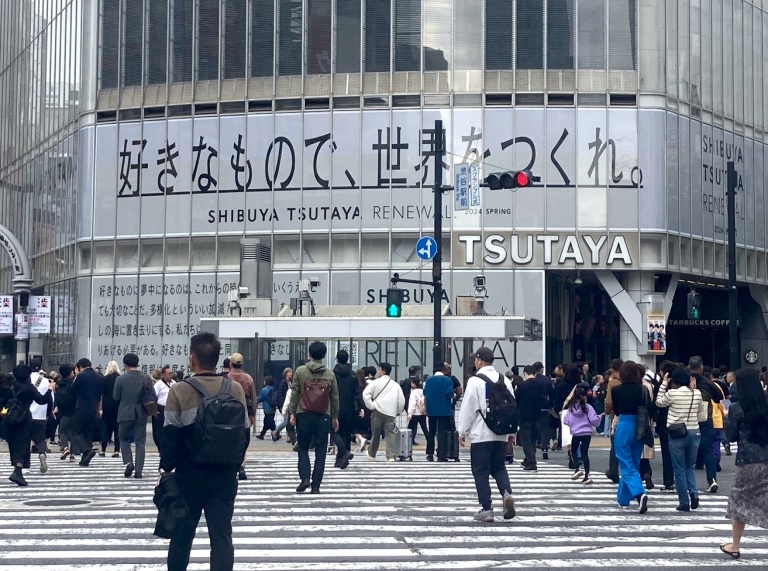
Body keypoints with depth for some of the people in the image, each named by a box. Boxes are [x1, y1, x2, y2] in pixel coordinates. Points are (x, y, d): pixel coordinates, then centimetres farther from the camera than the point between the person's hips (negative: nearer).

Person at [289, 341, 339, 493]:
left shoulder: (300, 371, -2)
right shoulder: (330, 374, 2)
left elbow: (295, 393, -2)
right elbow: (334, 397, 7)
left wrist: (292, 413, 5)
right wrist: (335, 417, 16)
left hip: (304, 415, -1)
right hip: (323, 417, 1)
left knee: (303, 448, 13)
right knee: (320, 452, 5)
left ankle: (305, 478, -5)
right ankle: (315, 485, 2)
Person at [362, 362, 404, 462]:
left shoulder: (376, 382, 0)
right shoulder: (395, 385, 12)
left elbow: (365, 394, -10)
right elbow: (402, 400, 10)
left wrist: (371, 406, -3)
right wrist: (398, 411, 21)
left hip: (378, 411, -2)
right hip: (391, 413, 2)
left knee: (375, 434, 10)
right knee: (390, 433, -2)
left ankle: (372, 455, 23)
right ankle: (391, 456, -16)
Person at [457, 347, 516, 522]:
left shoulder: (475, 381, -10)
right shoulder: (504, 380, 7)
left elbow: (468, 408, -9)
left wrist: (462, 432, -1)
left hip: (481, 434, -5)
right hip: (501, 434, 5)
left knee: (481, 471, 3)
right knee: (499, 467, 16)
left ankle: (486, 509, 1)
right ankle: (506, 493, -11)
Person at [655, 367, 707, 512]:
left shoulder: (672, 393, -10)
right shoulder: (697, 393, 0)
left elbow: (659, 402, 7)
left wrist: (663, 384, 11)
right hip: (694, 432, 4)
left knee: (680, 469, 6)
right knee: (689, 466, 20)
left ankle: (684, 502, 7)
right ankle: (693, 492, -4)